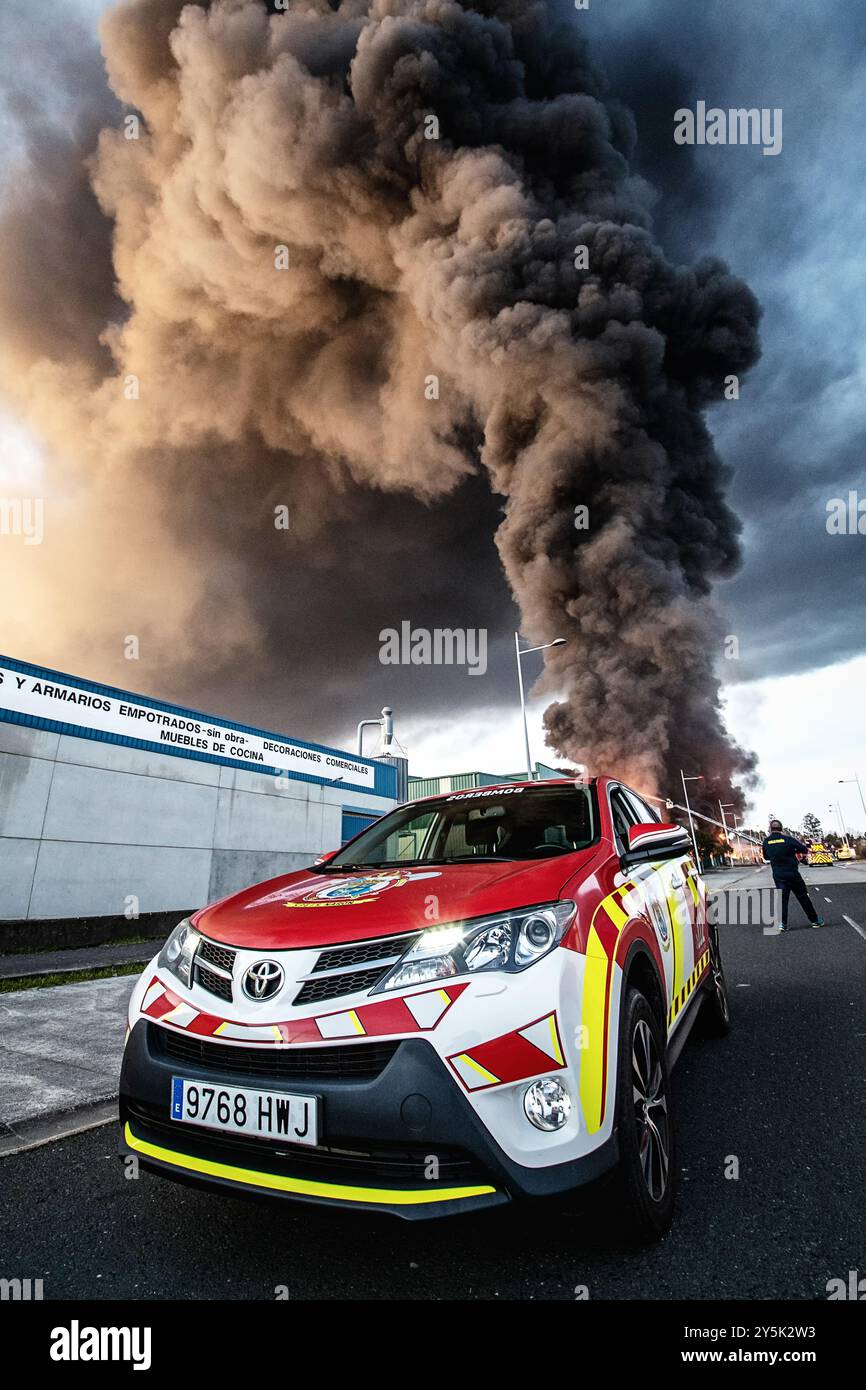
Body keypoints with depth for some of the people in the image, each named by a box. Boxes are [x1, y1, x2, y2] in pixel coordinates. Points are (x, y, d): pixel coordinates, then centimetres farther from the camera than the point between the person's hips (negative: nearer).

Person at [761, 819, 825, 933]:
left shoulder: (766, 842, -1)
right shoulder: (788, 839, -9)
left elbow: (766, 857, 13)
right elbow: (805, 850, -2)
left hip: (778, 875, 2)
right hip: (792, 873, -2)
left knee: (782, 898, 8)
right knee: (803, 897, 11)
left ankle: (782, 923, -3)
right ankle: (815, 920, 22)